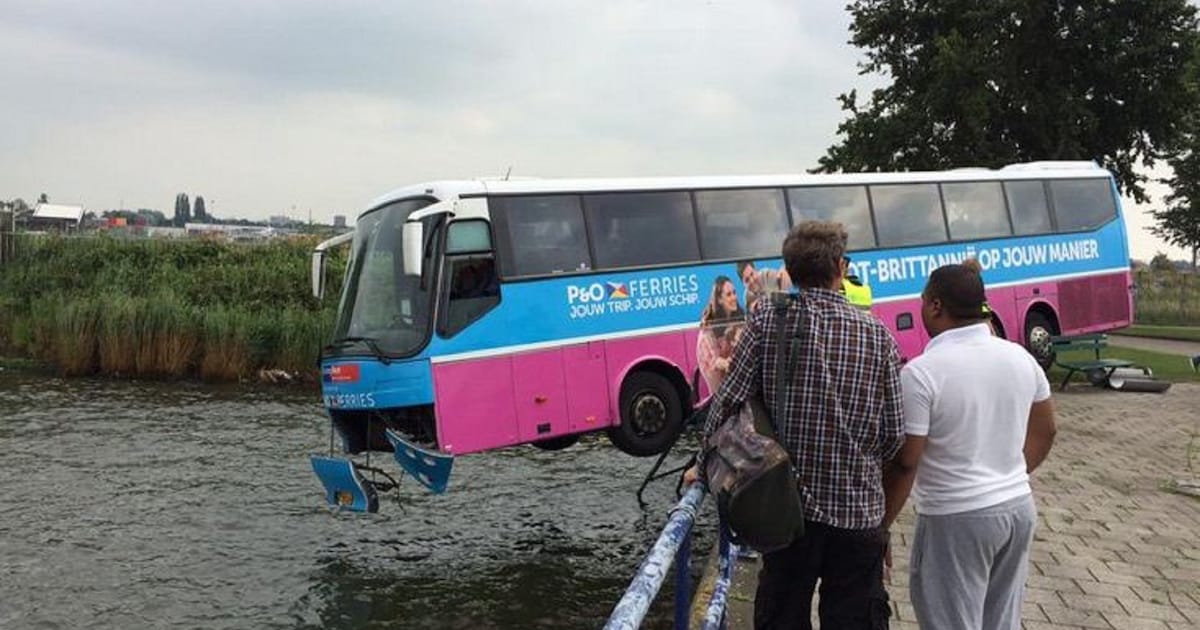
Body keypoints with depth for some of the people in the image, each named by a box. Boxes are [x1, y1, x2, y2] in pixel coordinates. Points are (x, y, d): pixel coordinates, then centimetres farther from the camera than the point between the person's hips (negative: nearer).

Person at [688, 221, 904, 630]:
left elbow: (728, 403, -7)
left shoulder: (767, 323, -6)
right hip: (858, 508, 1)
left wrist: (706, 466, 7)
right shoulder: (877, 335, -2)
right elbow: (894, 432, 0)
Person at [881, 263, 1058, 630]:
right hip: (1019, 508, 7)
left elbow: (904, 463, -17)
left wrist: (880, 528, -7)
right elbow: (1044, 433, 15)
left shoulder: (921, 372, -18)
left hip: (956, 520, -7)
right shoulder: (1020, 357, 3)